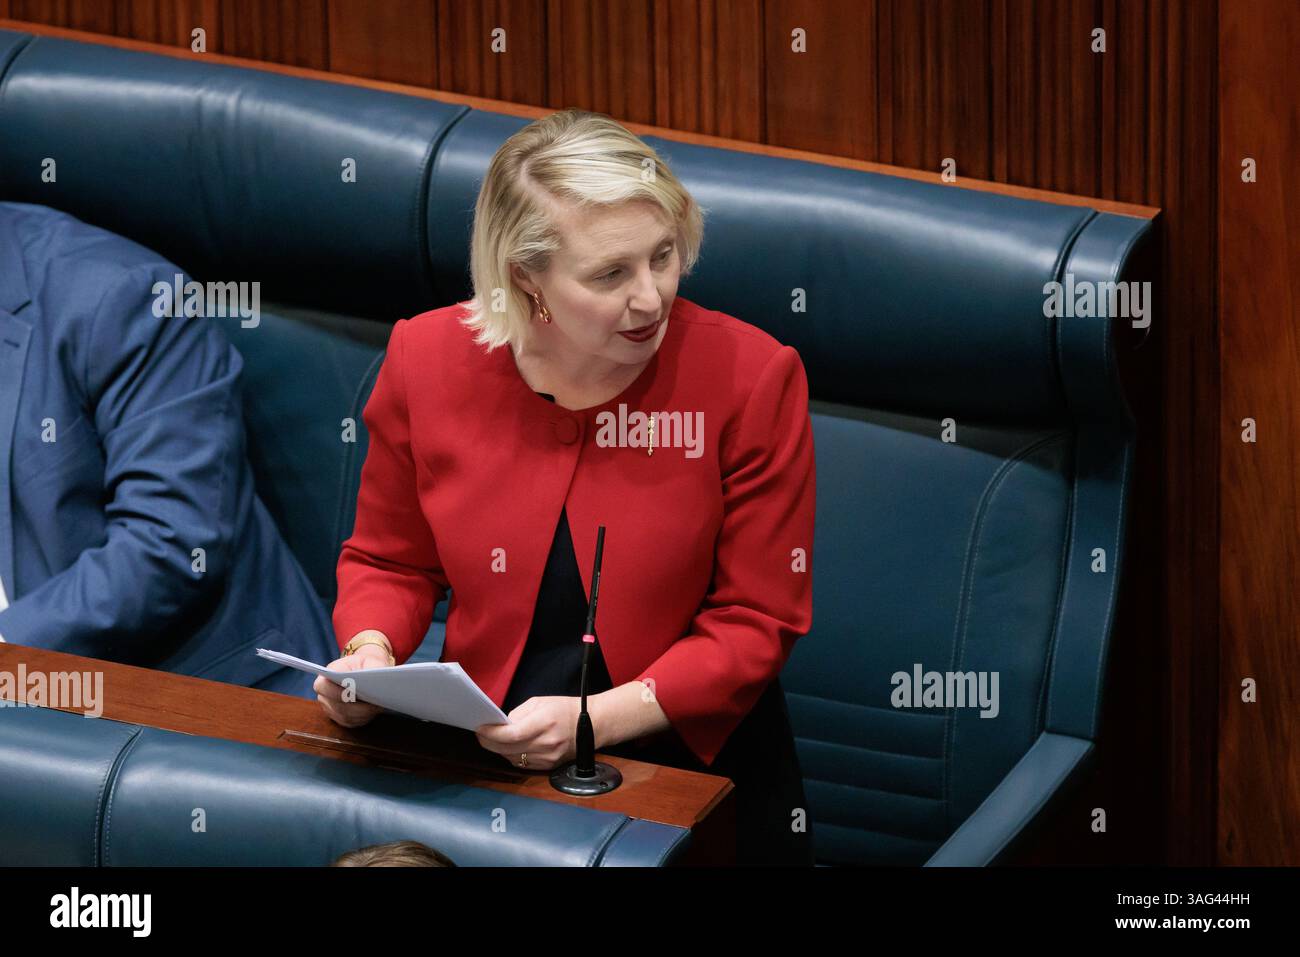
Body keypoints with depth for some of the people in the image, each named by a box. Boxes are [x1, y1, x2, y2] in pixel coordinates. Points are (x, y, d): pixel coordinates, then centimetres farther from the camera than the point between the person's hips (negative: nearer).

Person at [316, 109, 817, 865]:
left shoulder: (752, 376, -10)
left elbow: (755, 622, -5)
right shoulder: (428, 359, -3)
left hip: (690, 767, -2)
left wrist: (598, 719, -18)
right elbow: (389, 561, 14)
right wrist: (370, 655, -8)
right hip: (480, 761, 2)